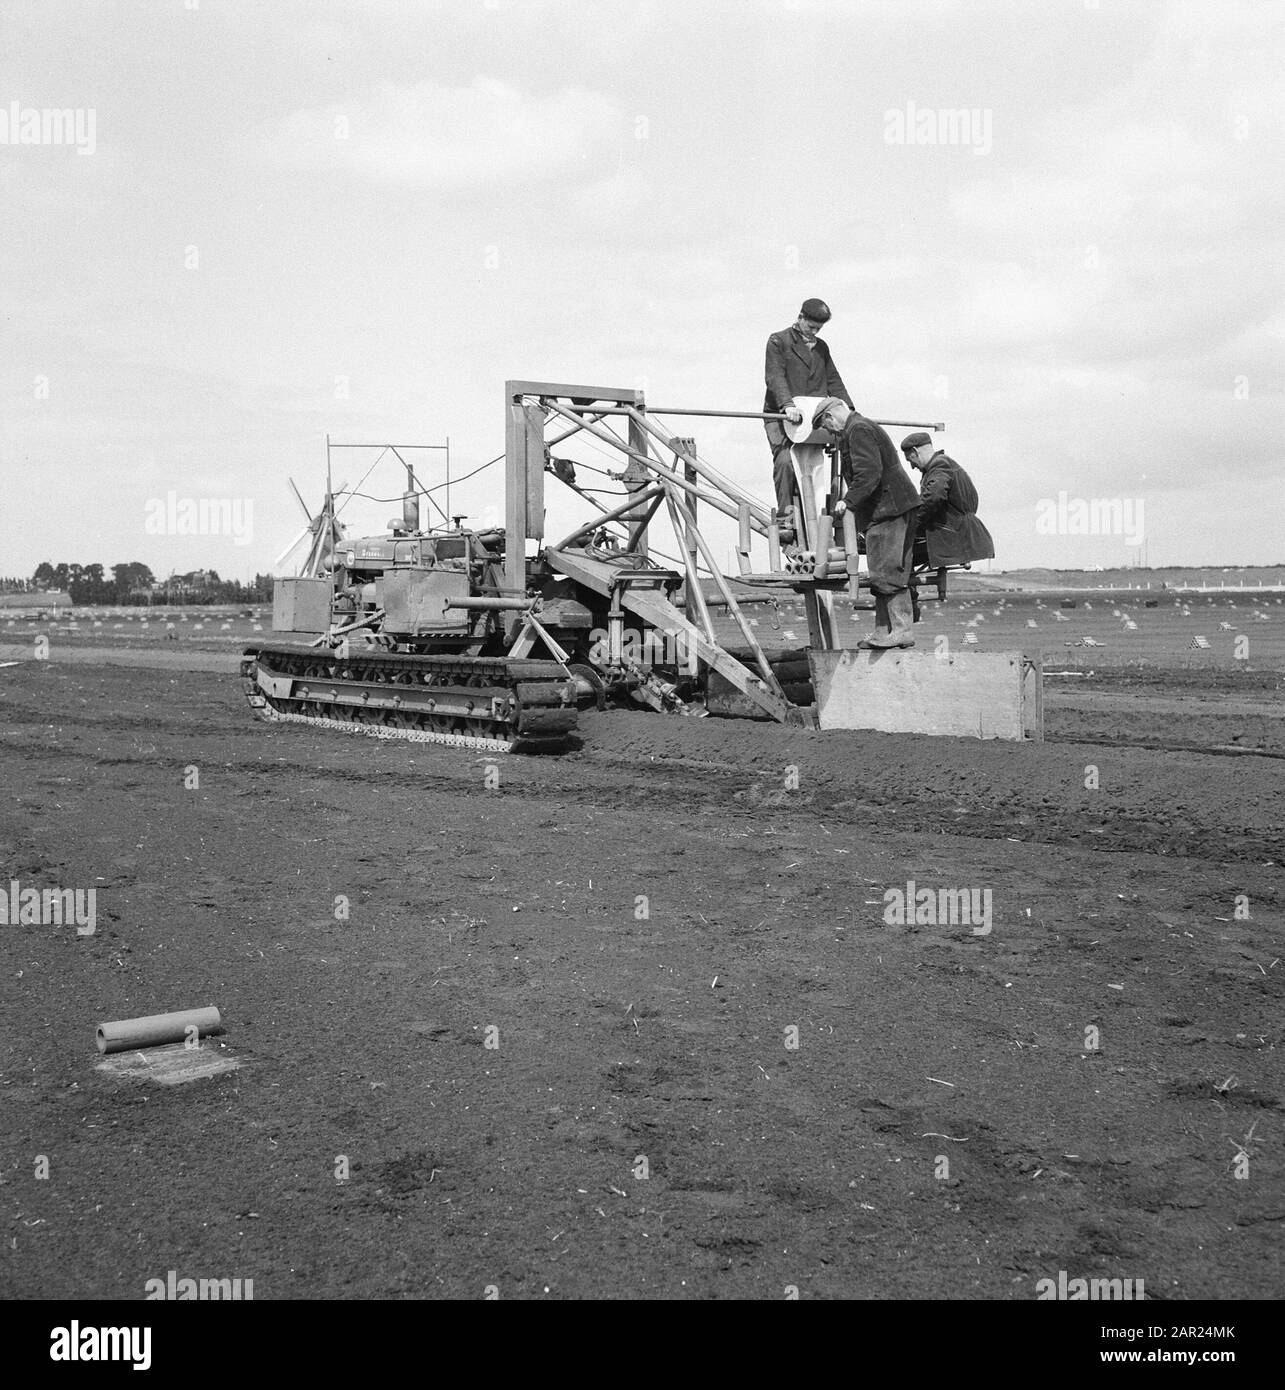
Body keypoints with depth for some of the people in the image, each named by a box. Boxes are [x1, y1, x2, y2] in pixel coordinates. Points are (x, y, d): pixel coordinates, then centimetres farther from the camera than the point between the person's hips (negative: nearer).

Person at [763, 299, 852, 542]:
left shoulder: (821, 348, 20)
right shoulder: (779, 341, 1)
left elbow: (833, 380, 18)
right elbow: (774, 376, -12)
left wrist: (847, 410, 3)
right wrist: (787, 405, -27)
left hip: (811, 419, 5)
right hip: (779, 416, -5)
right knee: (785, 462, -21)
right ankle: (785, 519, -21)